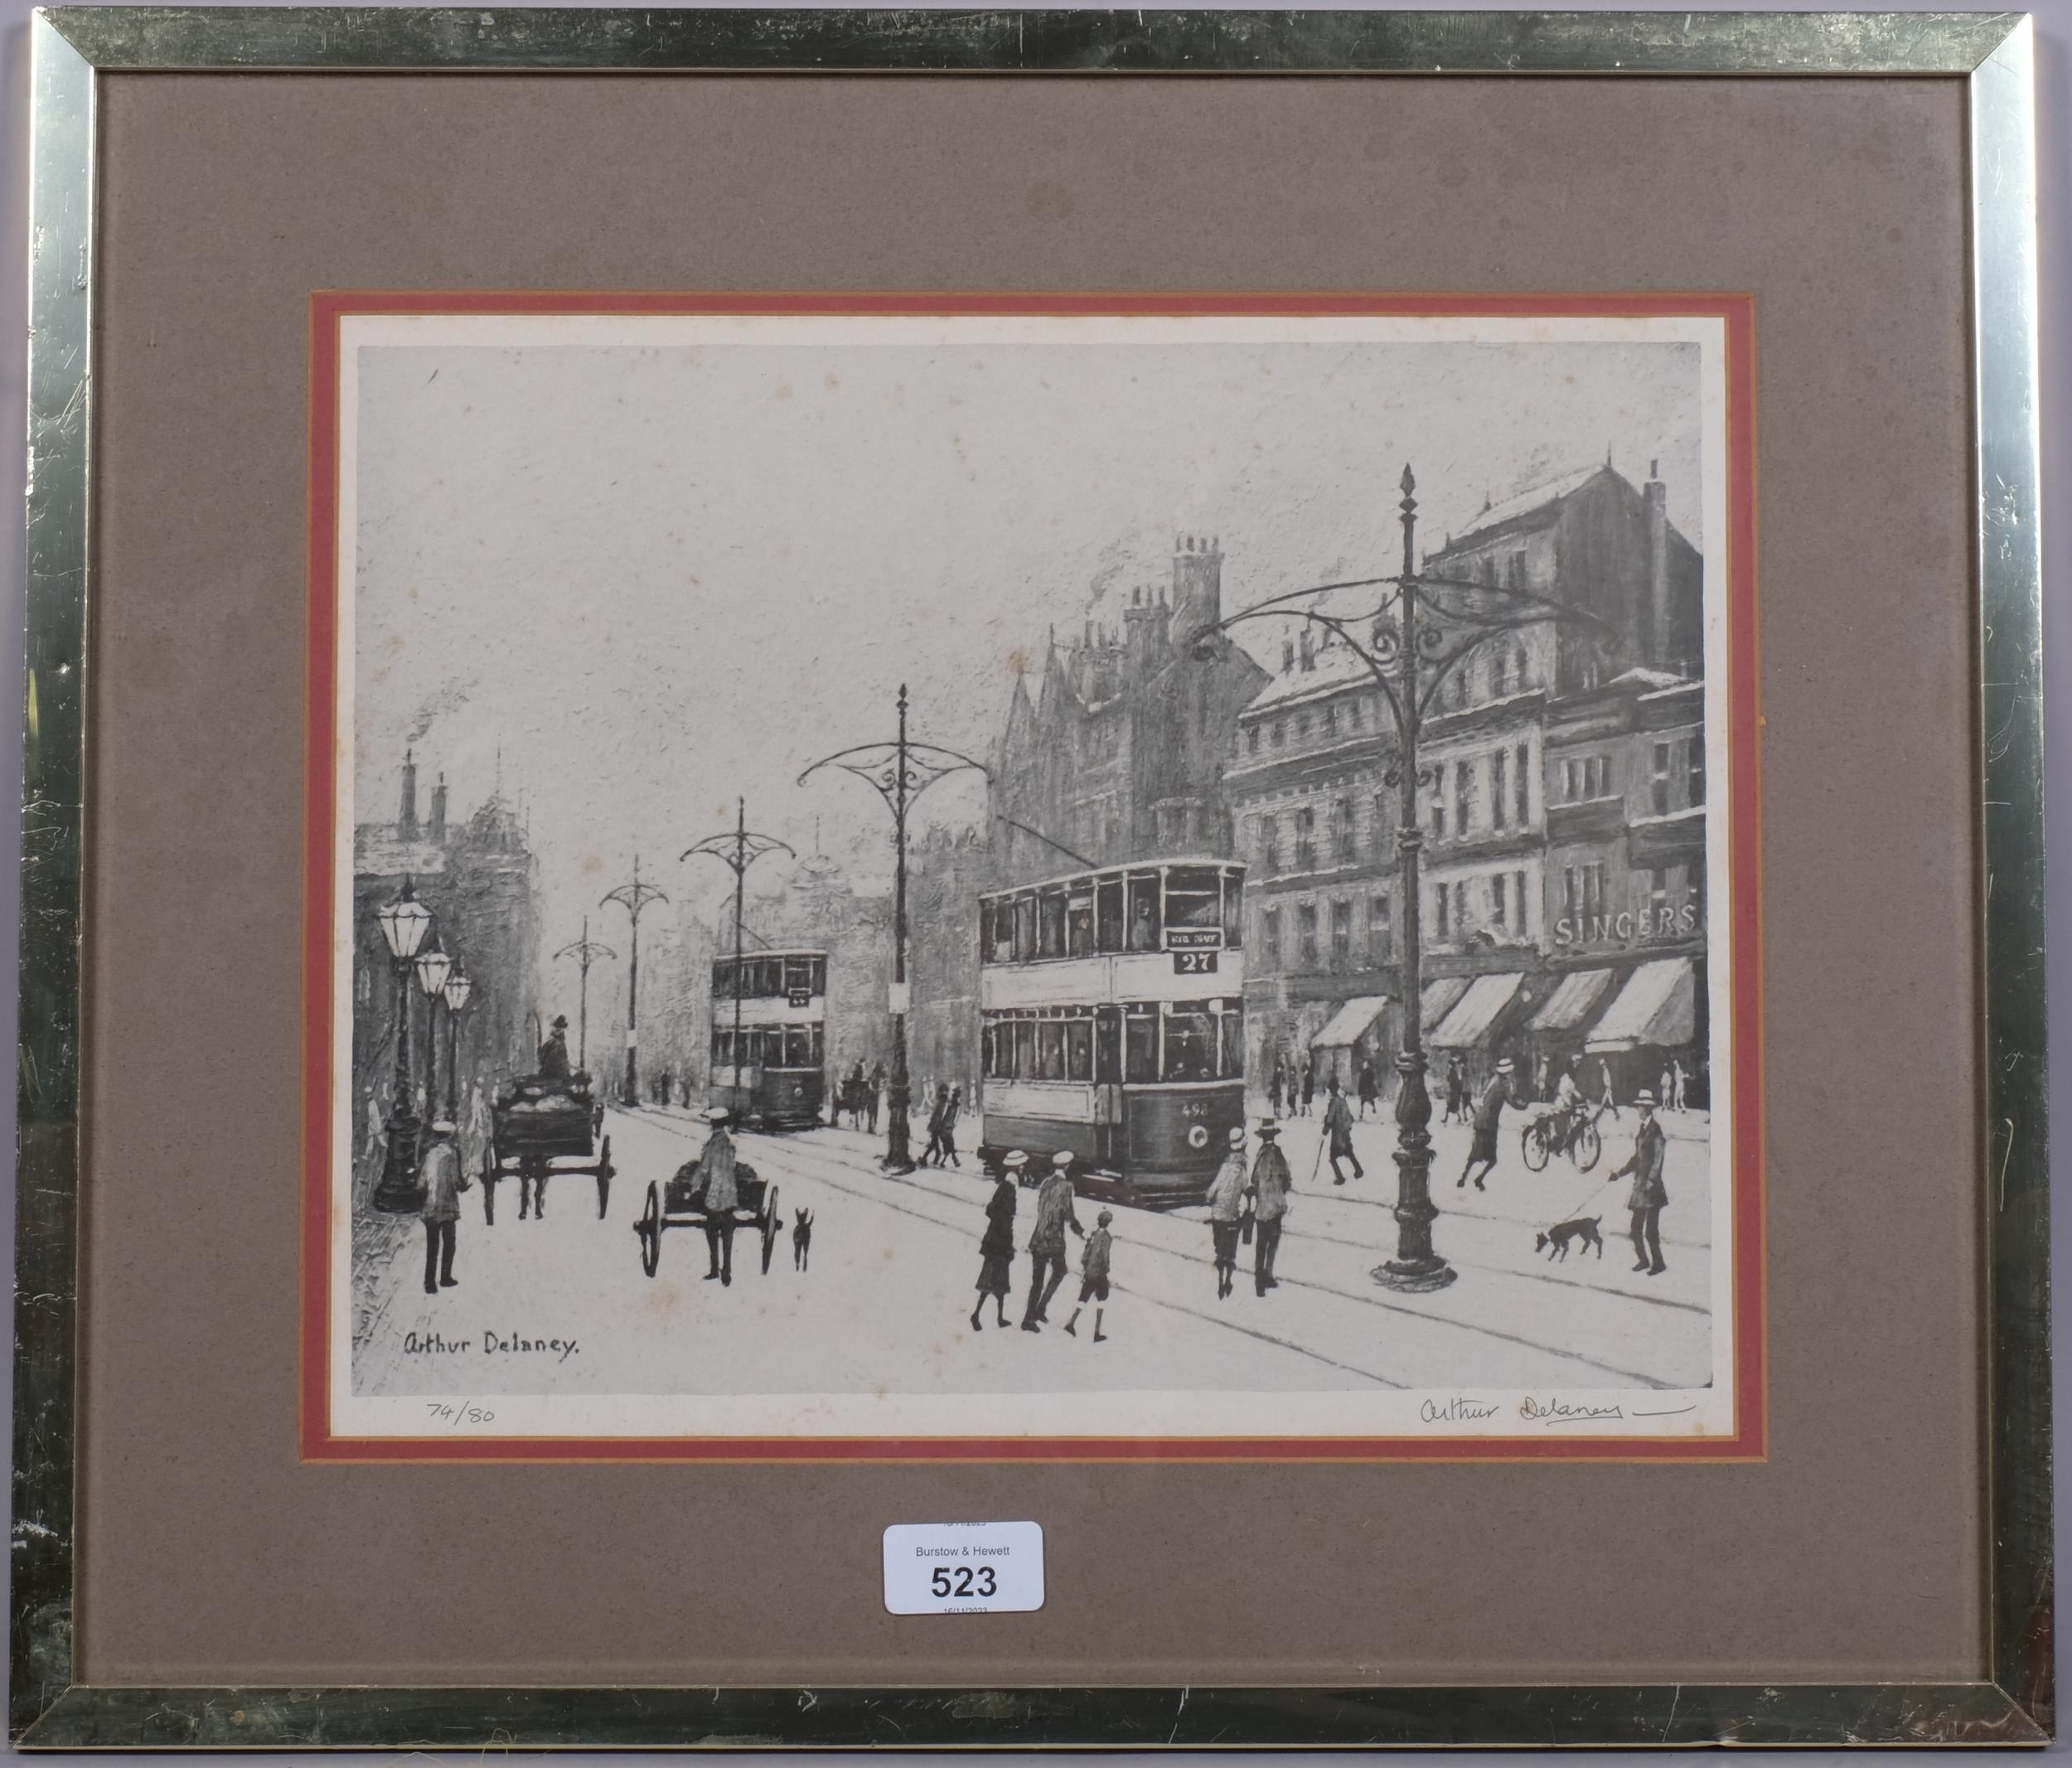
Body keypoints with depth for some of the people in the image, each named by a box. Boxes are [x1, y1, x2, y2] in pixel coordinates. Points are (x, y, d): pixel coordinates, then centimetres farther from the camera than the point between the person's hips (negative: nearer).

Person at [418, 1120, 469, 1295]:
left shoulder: (428, 1152, -2)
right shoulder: (451, 1153, -11)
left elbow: (419, 1176, -1)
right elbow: (456, 1181, -15)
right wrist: (464, 1183, 6)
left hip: (429, 1208, 3)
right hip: (447, 1207, -3)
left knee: (432, 1247, 8)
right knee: (448, 1244, 16)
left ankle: (430, 1283, 5)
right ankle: (445, 1278, 20)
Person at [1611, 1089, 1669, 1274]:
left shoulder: (1655, 1130, -13)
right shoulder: (1641, 1129, 13)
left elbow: (1657, 1158, -18)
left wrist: (1651, 1180, -24)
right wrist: (1620, 1172, 22)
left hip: (1651, 1186, -9)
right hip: (1640, 1184, 9)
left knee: (1651, 1229, -6)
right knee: (1636, 1228, 13)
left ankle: (1658, 1263, 3)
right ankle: (1643, 1260, 24)